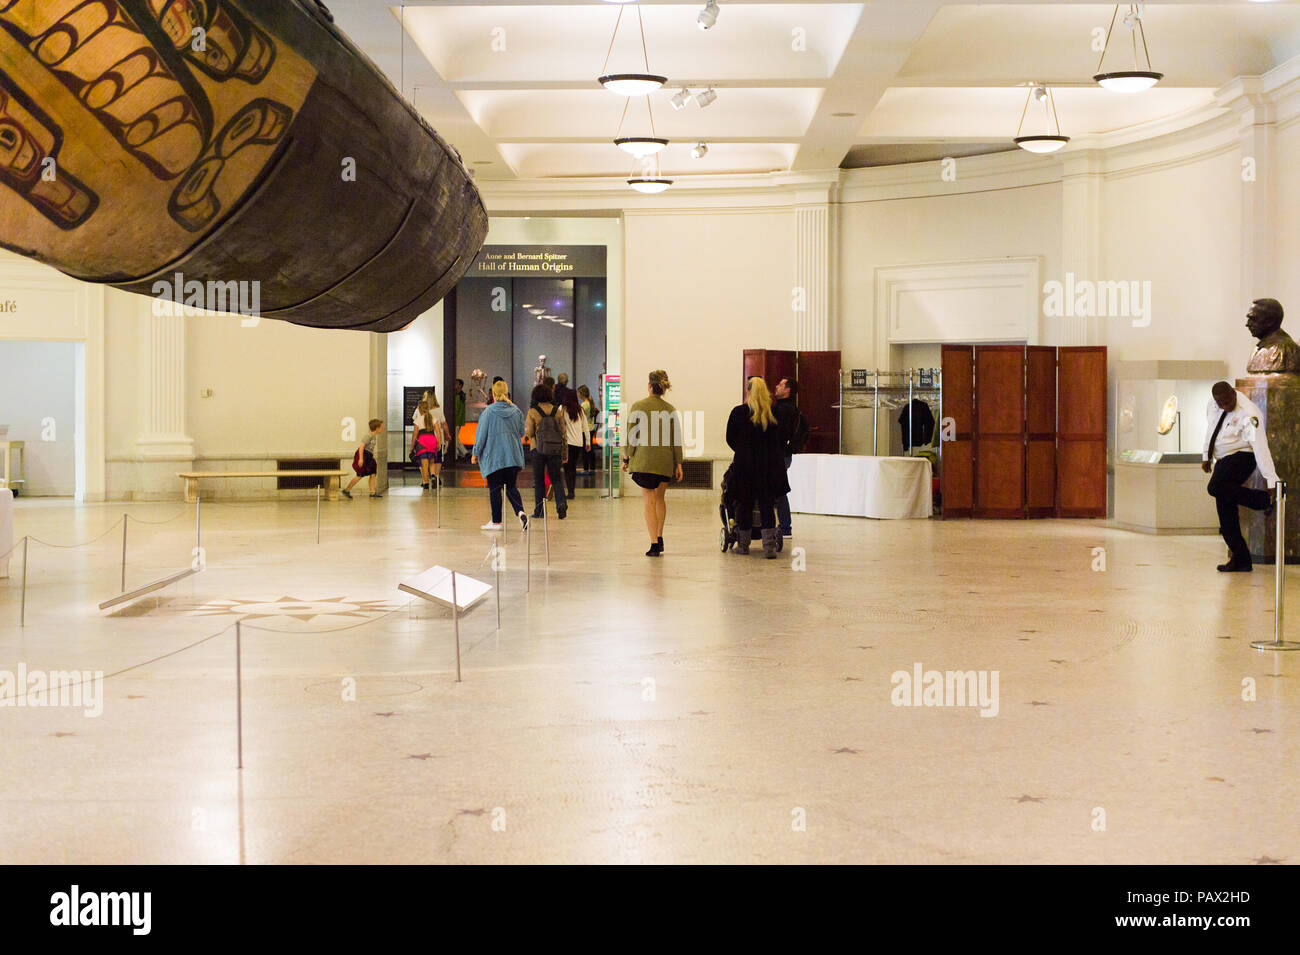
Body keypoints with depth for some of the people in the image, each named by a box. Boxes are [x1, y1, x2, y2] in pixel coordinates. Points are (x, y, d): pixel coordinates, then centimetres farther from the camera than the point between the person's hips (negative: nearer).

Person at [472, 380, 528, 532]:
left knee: (495, 489, 5)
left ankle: (496, 522, 9)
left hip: (493, 456, -4)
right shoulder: (516, 411, 2)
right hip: (513, 456, 4)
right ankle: (520, 512, -13)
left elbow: (482, 434, -7)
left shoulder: (489, 411, -10)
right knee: (511, 486, 11)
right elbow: (521, 433, 10)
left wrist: (475, 453, 2)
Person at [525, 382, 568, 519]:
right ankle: (561, 503, -14)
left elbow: (529, 432, -7)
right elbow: (563, 432, 5)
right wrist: (565, 453, 11)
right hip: (555, 450, 2)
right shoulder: (556, 411, 4)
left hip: (539, 449, -2)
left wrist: (526, 434, 18)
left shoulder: (533, 411, -5)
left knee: (539, 480, 7)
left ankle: (539, 511, 8)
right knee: (556, 478, 9)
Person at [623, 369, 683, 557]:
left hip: (644, 460, -3)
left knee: (649, 501, -1)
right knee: (660, 498, 20)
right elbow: (676, 439, 3)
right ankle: (659, 539, 21)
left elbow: (631, 435, -3)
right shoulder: (670, 409, 2)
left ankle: (654, 544, -7)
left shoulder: (638, 407, -5)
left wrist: (626, 459, 5)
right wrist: (679, 464, 9)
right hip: (665, 461, 3)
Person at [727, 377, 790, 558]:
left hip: (745, 465, -1)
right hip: (772, 465, 1)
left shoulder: (739, 412, -6)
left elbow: (730, 439, 2)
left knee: (744, 504, 10)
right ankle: (769, 546, -4)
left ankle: (743, 544, 19)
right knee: (768, 505, 4)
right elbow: (783, 439, 5)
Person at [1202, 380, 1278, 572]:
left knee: (1216, 488, -31)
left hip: (1241, 457, -7)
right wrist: (1206, 455, 22)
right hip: (1223, 461, 7)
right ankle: (1241, 561, 5)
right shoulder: (1213, 404, 0)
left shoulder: (1248, 416, -21)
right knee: (1225, 508, 1)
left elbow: (1260, 448, -26)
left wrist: (1272, 481, -30)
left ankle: (1267, 500, -19)